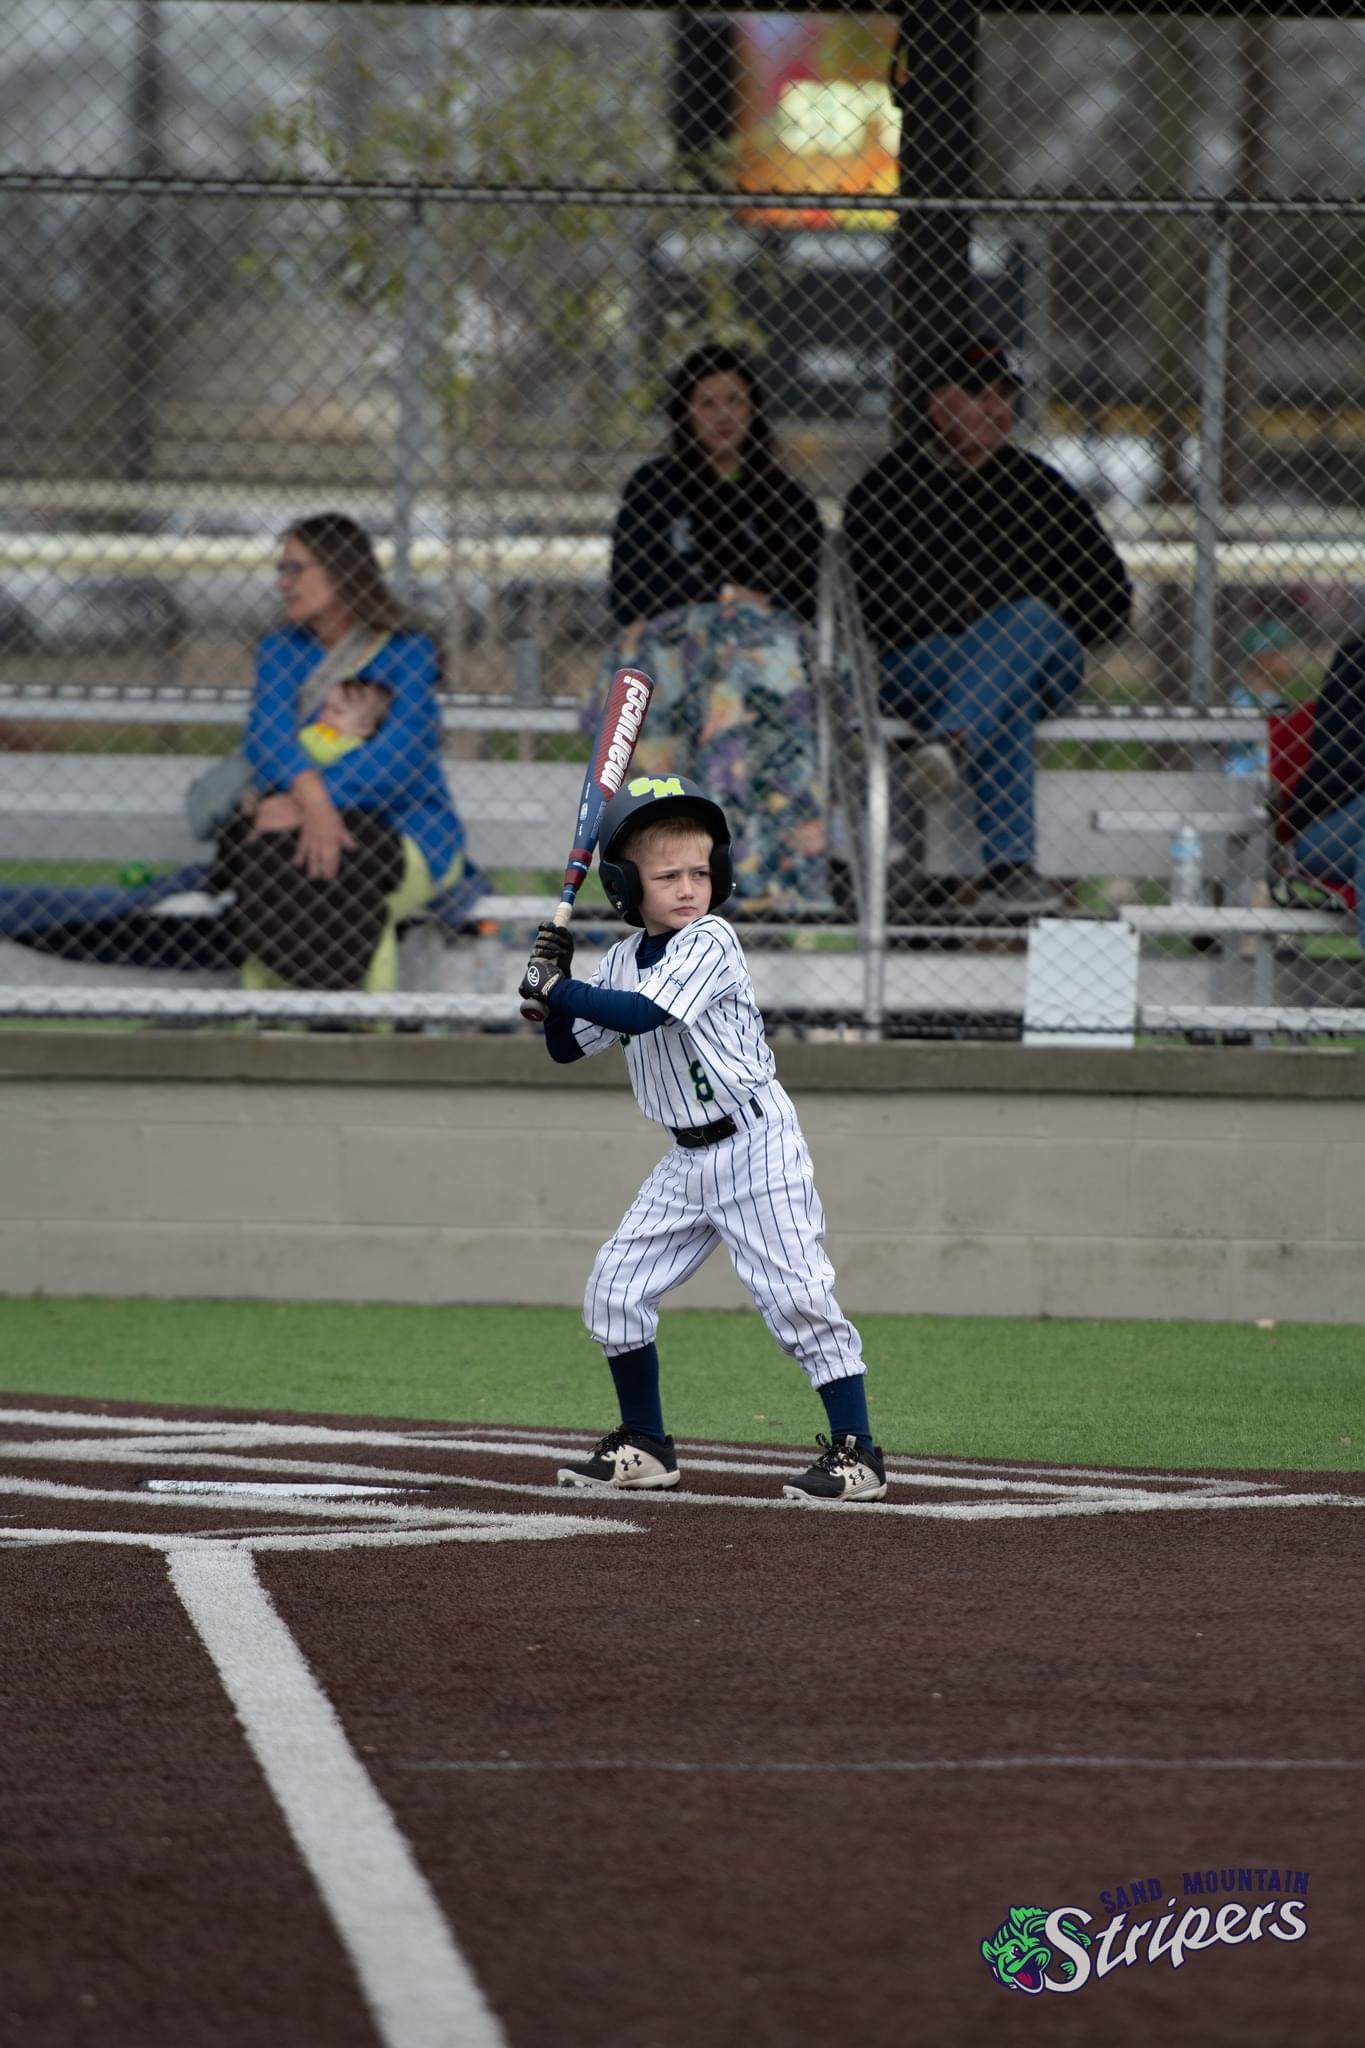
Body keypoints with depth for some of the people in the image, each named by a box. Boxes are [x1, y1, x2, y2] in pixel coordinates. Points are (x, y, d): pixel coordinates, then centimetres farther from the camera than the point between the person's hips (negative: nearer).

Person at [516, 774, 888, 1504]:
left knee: (796, 1294, -13)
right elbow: (567, 1046, 13)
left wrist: (556, 986, -21)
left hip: (755, 1143, -8)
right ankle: (644, 1444, 19)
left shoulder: (710, 943, -16)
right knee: (616, 1288, 5)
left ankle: (856, 1452, -8)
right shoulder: (622, 960, 8)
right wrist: (556, 988, -5)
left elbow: (644, 1013, -28)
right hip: (689, 1158, 8)